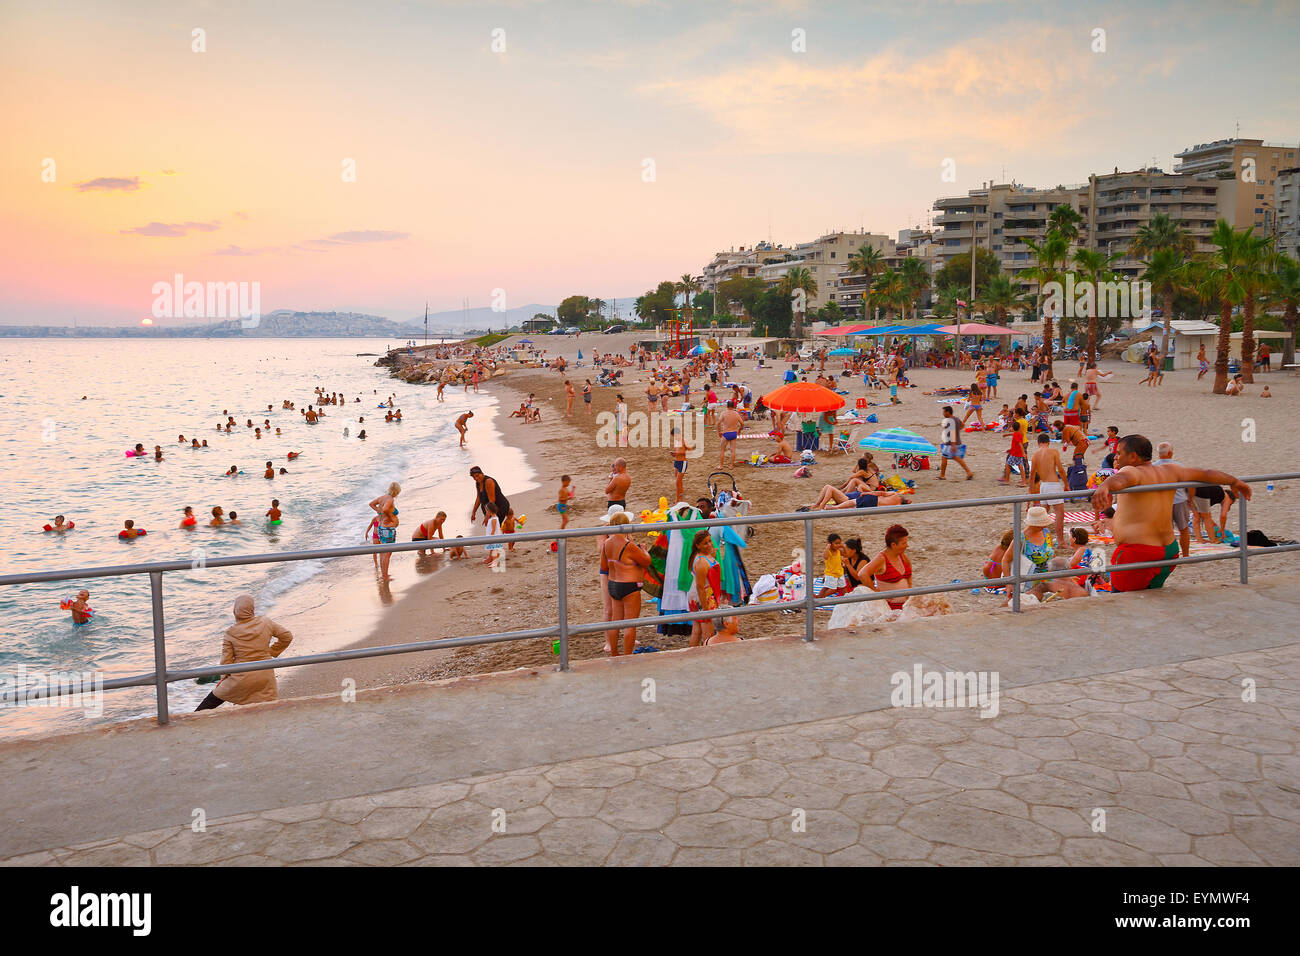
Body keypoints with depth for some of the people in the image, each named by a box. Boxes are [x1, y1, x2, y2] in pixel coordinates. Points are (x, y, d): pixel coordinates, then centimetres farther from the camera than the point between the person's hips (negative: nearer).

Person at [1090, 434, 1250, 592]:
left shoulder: (1133, 472, -12)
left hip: (1136, 552, -9)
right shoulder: (1168, 471, 10)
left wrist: (1104, 487, -59)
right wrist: (1234, 481, 35)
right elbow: (1205, 473, 18)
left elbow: (1121, 478, -36)